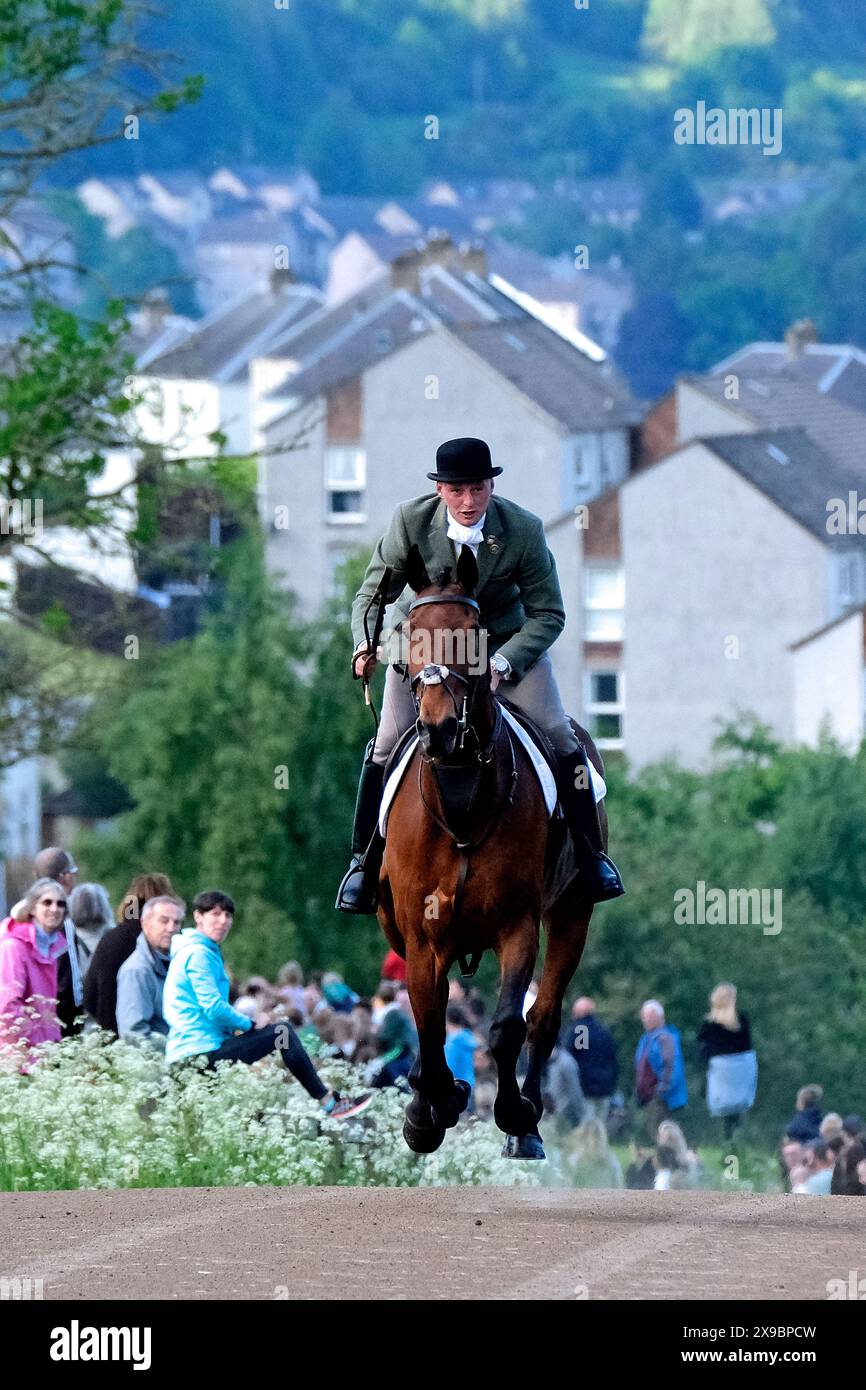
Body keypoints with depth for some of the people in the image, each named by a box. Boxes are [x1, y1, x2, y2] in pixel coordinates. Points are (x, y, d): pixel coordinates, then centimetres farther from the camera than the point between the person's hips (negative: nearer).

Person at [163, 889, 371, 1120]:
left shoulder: (196, 952, 20)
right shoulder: (199, 954, -13)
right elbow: (213, 1008, -20)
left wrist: (239, 1027, 11)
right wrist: (249, 1025, -6)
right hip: (200, 1054, -11)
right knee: (283, 1031, -8)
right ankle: (328, 1103, -3)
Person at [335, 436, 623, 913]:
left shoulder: (524, 530, -21)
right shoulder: (411, 521, -19)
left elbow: (548, 614, -13)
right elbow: (372, 593, -8)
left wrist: (503, 663, -28)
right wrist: (365, 644, -29)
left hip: (505, 639, 0)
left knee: (559, 738, -10)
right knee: (387, 746, -8)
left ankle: (590, 852, 8)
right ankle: (364, 859, 11)